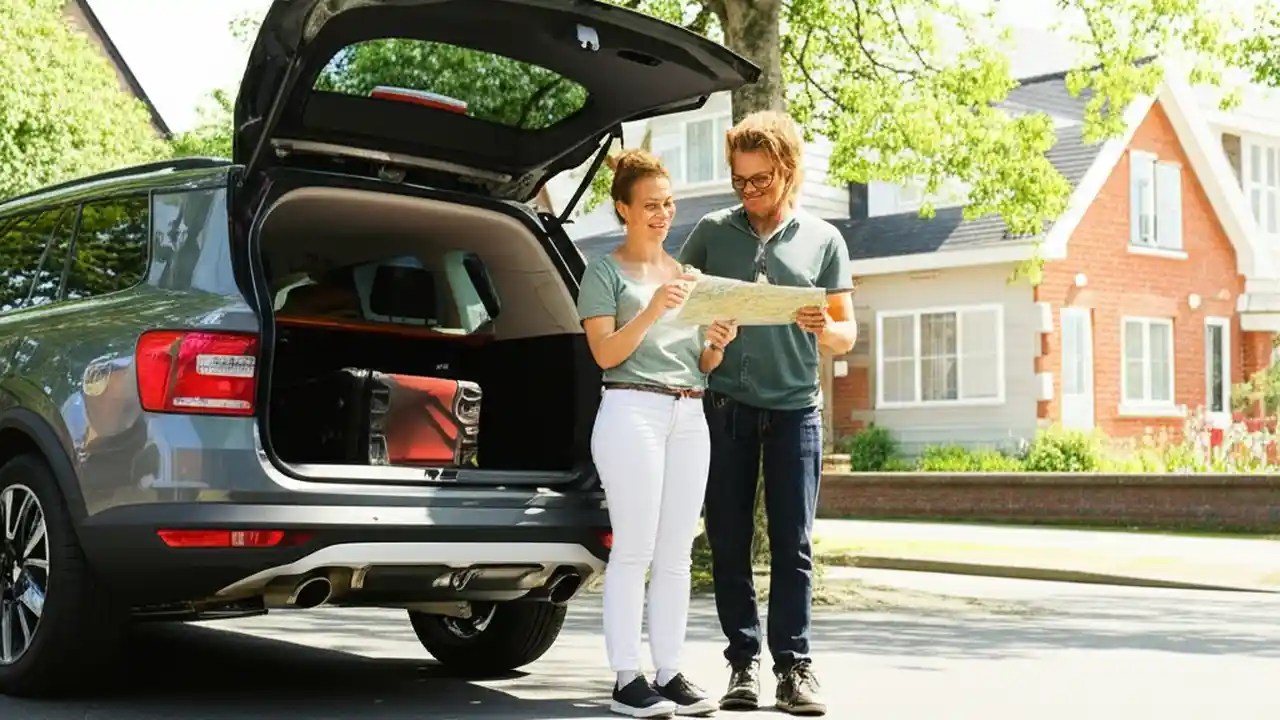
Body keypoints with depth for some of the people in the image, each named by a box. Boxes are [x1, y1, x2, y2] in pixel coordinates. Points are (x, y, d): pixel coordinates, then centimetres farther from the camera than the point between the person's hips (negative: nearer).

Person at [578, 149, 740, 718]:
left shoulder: (686, 272, 21)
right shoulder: (605, 271, 5)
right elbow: (605, 353, -5)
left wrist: (718, 344, -1)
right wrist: (653, 310, -18)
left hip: (690, 416, 6)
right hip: (632, 410, -6)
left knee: (675, 555, 4)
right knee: (633, 551, -8)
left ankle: (670, 672, 7)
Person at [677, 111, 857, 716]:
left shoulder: (822, 240, 7)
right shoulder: (712, 233, 8)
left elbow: (847, 336, 7)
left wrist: (825, 328, -16)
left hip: (794, 406, -1)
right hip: (724, 406, 1)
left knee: (793, 545, -2)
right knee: (728, 543, 2)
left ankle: (793, 665, 4)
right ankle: (743, 660, 10)